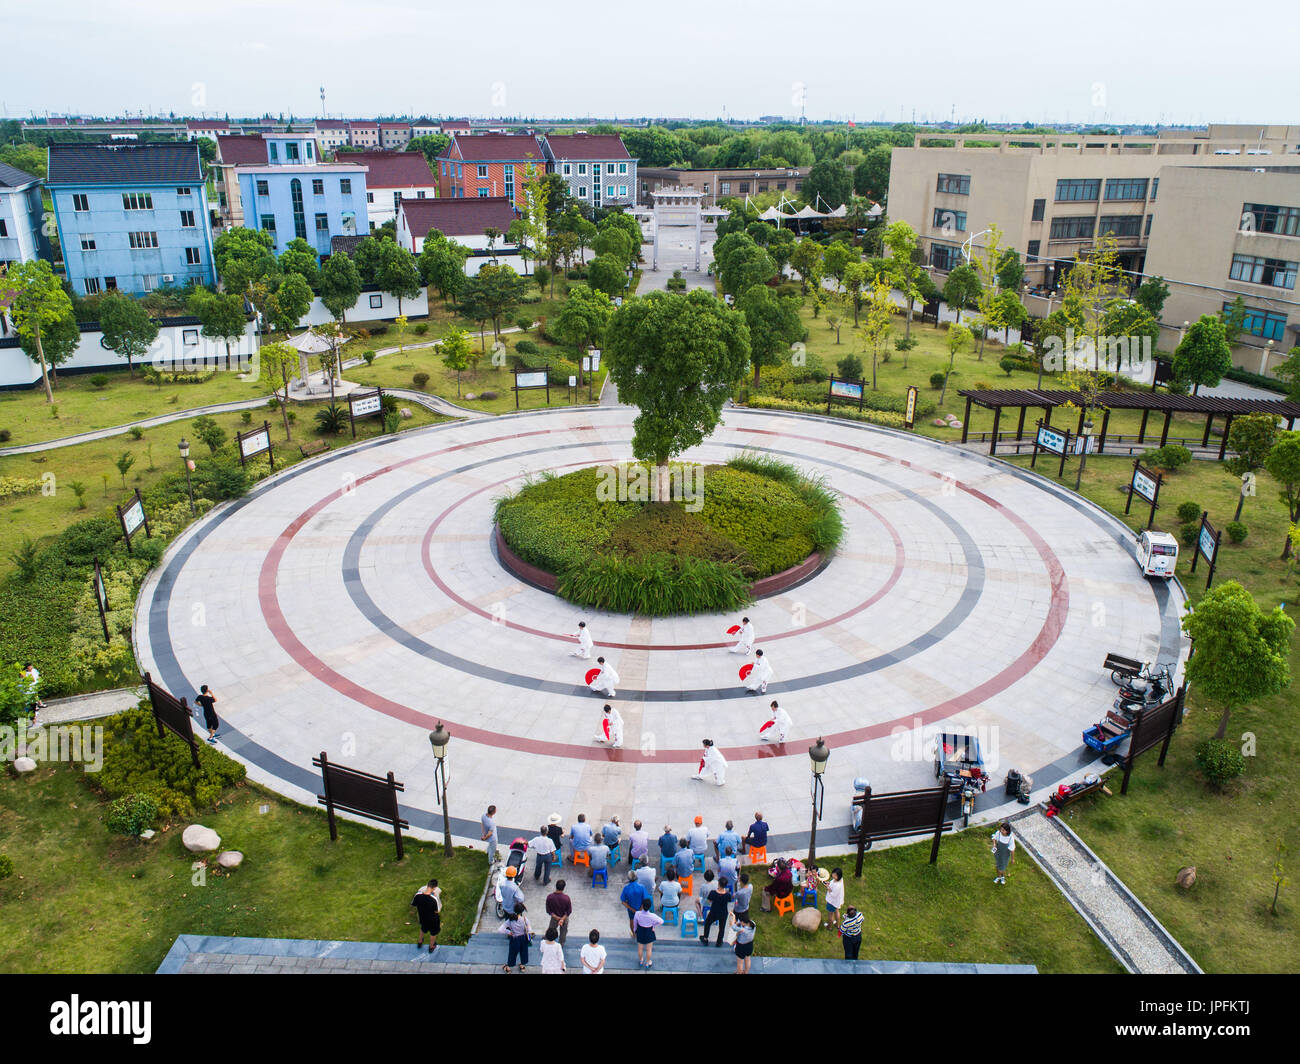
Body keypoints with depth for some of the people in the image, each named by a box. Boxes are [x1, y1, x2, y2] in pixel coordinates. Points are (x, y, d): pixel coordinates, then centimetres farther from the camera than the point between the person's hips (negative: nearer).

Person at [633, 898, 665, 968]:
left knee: (640, 948, 29)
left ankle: (641, 961, 54)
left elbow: (635, 922, -10)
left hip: (640, 932, 2)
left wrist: (635, 929, 11)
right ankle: (647, 963, 48)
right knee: (648, 949, 26)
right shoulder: (652, 916, -37)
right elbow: (661, 921, -19)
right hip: (649, 933, -2)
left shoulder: (637, 913, -32)